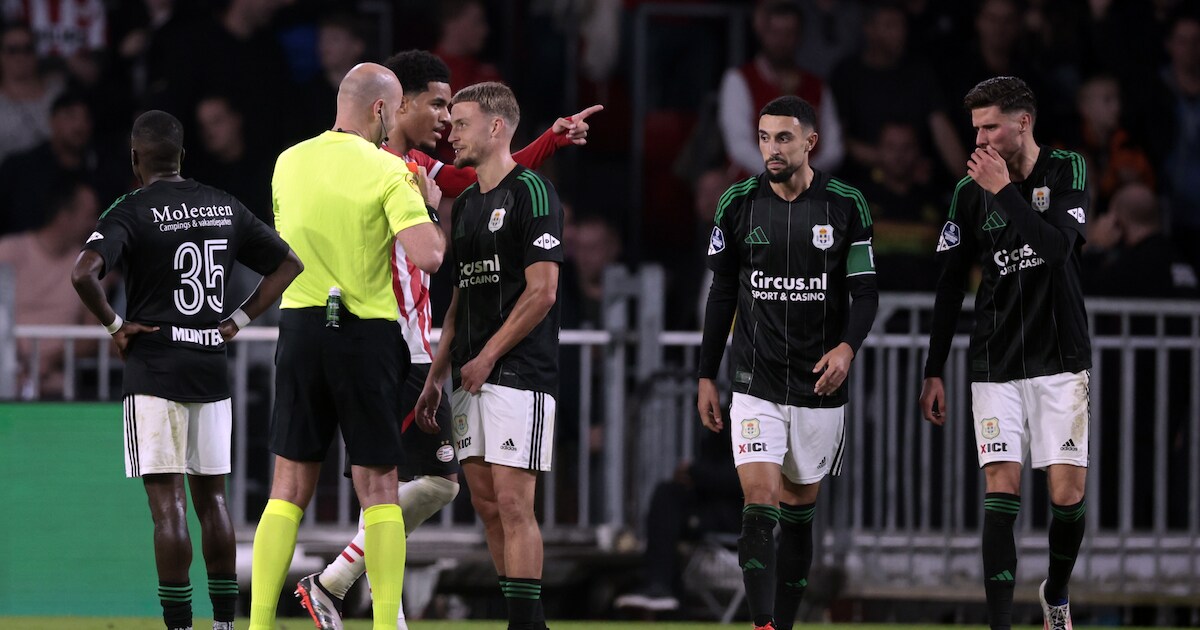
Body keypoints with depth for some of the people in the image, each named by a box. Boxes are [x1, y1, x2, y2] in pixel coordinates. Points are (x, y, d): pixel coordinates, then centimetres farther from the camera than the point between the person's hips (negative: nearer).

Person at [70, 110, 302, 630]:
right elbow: (289, 264, 14)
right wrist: (240, 320, 12)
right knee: (211, 497, 13)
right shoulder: (224, 207, 8)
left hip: (154, 371, -5)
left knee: (167, 500, -5)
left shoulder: (133, 212, -9)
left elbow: (84, 273, -25)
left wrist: (113, 324, -10)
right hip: (212, 369, 5)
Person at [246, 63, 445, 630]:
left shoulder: (288, 163, 6)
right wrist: (432, 209, 3)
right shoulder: (388, 172, -9)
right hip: (368, 333, -4)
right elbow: (427, 257, -18)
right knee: (378, 487, 4)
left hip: (299, 326, 4)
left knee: (290, 486, 7)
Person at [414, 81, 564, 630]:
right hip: (472, 378, 9)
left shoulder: (531, 192, -9)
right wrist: (436, 377, 16)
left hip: (519, 373, -9)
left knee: (512, 502, -11)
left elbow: (541, 291, -14)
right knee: (486, 502, 7)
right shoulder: (465, 203, 17)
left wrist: (487, 357, -12)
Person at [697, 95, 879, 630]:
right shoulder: (739, 203, 1)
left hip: (820, 385, 0)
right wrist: (706, 377, 8)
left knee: (799, 511, 9)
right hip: (756, 383, 0)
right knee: (759, 502, -14)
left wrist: (847, 347, -18)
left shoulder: (846, 205, -2)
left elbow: (865, 291, 1)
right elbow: (722, 294, 9)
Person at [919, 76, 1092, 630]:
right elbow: (950, 286, 8)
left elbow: (1057, 245, -20)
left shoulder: (1066, 172, -3)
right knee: (1002, 491, -9)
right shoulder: (969, 192, 2)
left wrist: (1005, 192, -20)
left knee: (1067, 494, -4)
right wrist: (934, 372, 6)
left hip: (1060, 360, -1)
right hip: (995, 369, 1)